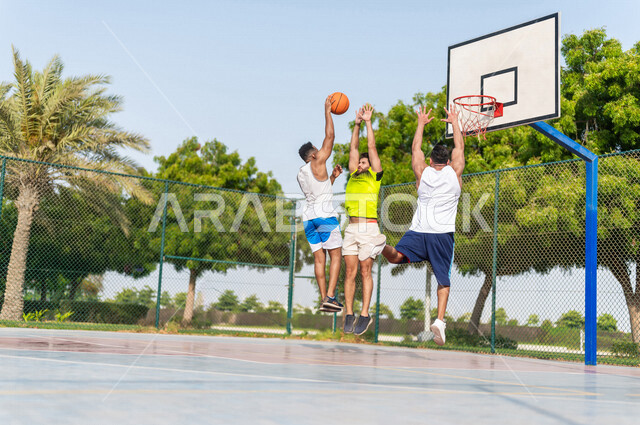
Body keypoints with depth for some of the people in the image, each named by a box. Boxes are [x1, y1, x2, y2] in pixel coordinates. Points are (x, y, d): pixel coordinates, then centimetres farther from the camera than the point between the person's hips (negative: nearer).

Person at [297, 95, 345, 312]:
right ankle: (330, 296, -13)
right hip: (325, 215, -7)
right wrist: (327, 112, 4)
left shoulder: (301, 174, 17)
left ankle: (324, 298, 4)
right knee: (336, 255, -3)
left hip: (309, 217, 7)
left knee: (319, 258, 6)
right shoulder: (317, 164, -4)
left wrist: (332, 177, 27)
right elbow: (329, 136, -2)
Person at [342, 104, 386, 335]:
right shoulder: (353, 176, 19)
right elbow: (353, 148, 21)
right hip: (351, 228, 4)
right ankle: (349, 314, 5)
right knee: (350, 271, 2)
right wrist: (357, 124, 19)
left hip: (369, 227, -4)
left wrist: (368, 122, 9)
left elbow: (371, 147, 6)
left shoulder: (375, 176, 8)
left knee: (365, 271, -4)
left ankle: (365, 315, -1)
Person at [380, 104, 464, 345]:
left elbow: (415, 148, 25)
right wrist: (454, 123, 35)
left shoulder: (423, 173, 10)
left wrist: (421, 124, 37)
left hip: (418, 232, 1)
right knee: (444, 281, 6)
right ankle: (440, 320, -7)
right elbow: (459, 147, 23)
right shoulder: (454, 172, 8)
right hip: (443, 235, 0)